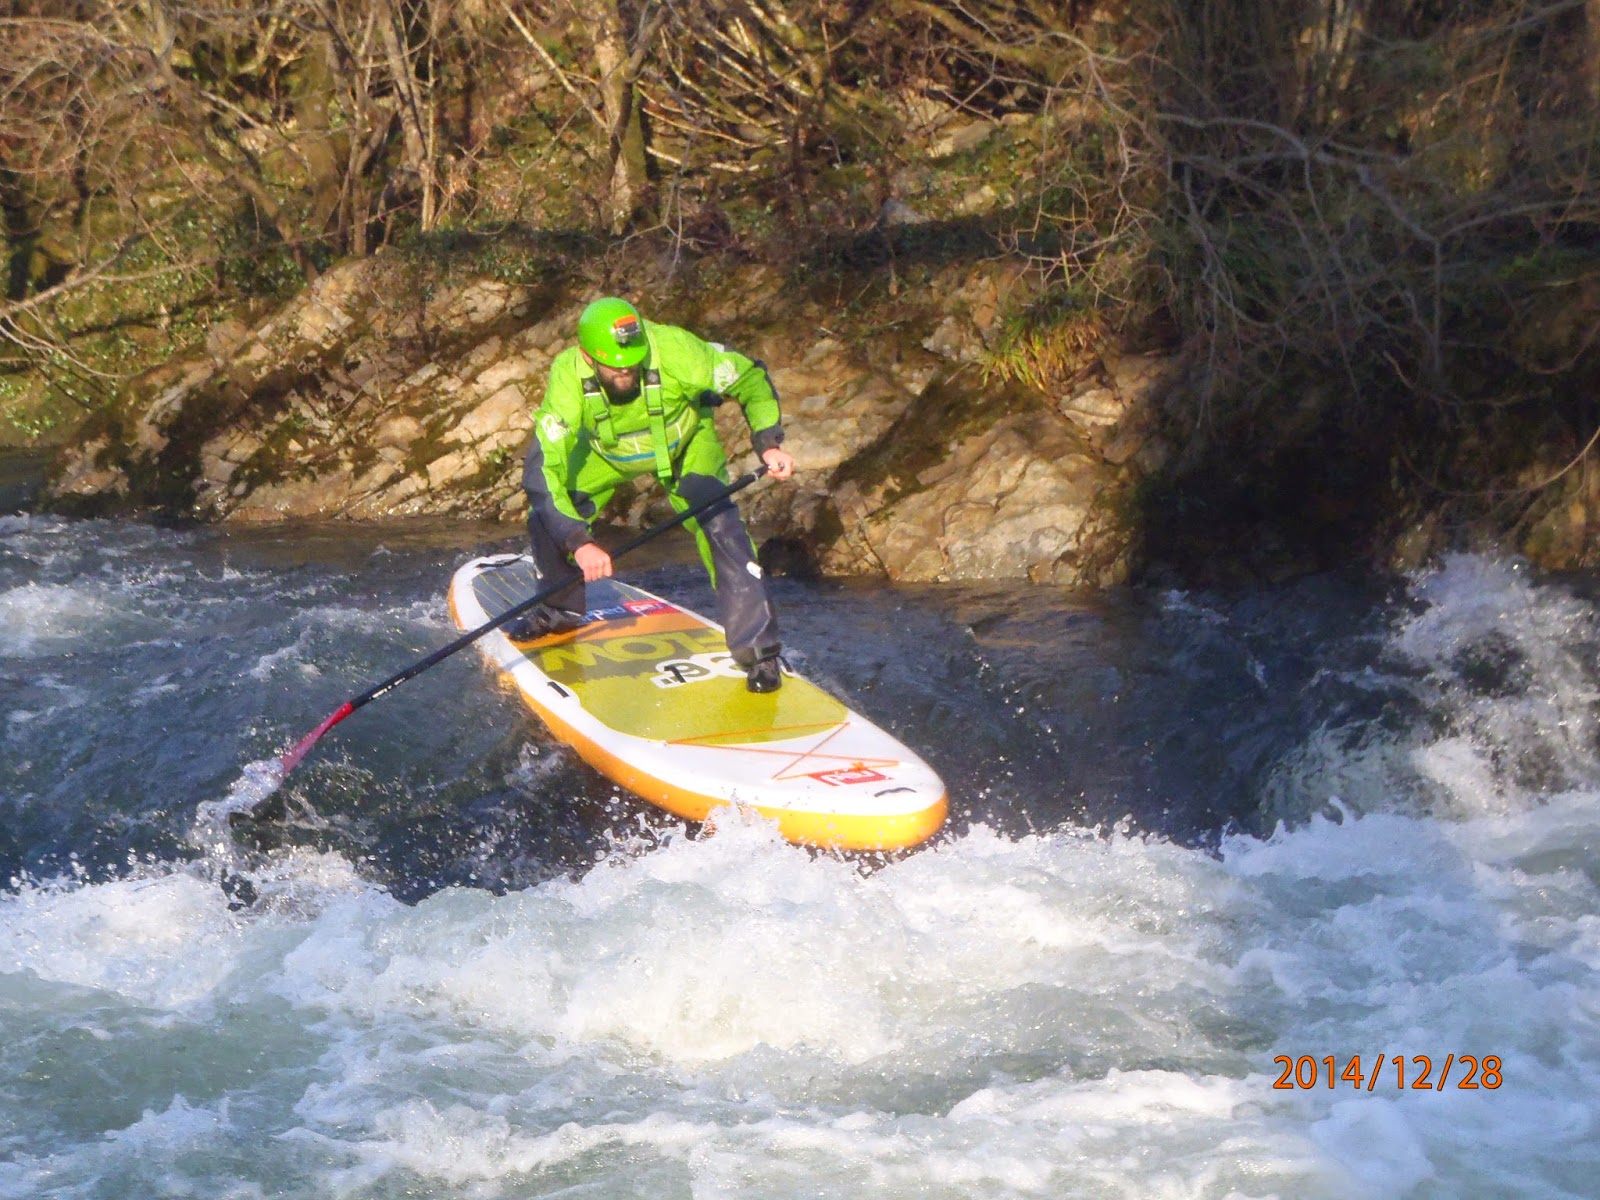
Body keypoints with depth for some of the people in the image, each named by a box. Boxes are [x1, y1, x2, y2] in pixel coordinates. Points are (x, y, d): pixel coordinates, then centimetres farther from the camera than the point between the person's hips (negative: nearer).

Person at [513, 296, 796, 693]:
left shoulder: (675, 351, -38)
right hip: (605, 450, 2)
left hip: (684, 443, -2)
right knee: (547, 515, -9)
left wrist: (769, 444, -37)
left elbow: (751, 379, -23)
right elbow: (544, 470, -38)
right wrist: (580, 544, -47)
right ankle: (561, 610, 21)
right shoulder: (568, 378, -36)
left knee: (718, 524, -21)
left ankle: (757, 650, -15)